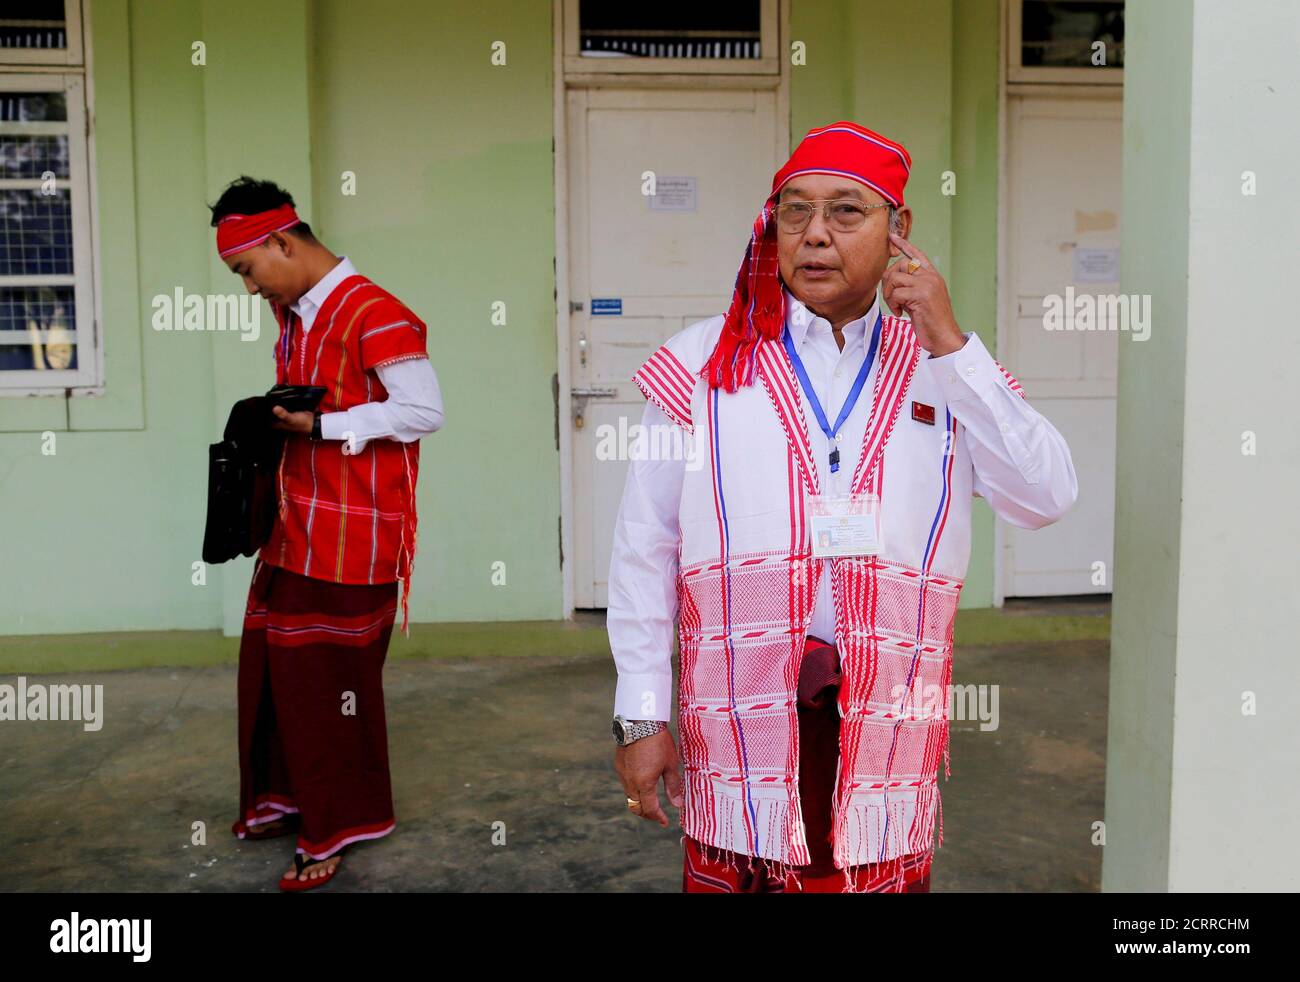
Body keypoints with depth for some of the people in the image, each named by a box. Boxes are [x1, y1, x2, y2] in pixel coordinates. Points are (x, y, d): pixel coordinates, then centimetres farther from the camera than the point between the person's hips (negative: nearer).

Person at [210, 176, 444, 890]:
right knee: (271, 665, 13)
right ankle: (288, 797, 32)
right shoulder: (291, 311, 13)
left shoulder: (373, 314, -16)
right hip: (294, 526, 9)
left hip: (351, 536, -8)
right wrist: (275, 421, 4)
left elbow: (424, 410, -19)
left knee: (329, 677, 0)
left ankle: (339, 825, 17)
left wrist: (320, 426, -19)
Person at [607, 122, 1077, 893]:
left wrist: (947, 341, -9)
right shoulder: (704, 364, 2)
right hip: (739, 709, -1)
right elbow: (645, 549, 1)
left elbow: (1048, 498, -6)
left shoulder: (944, 369, 8)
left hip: (889, 715, 2)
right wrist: (641, 717, -1)